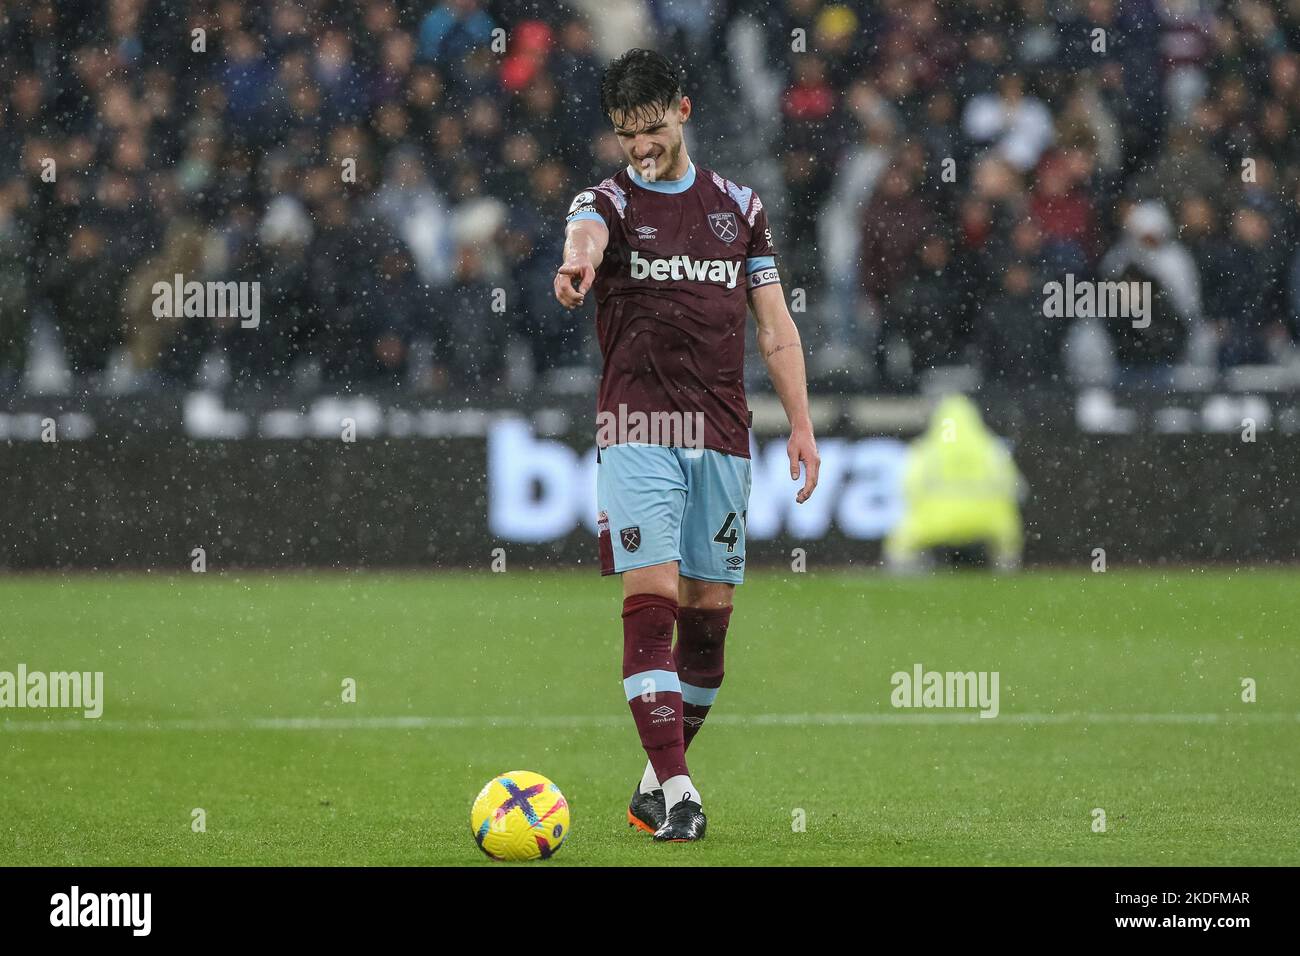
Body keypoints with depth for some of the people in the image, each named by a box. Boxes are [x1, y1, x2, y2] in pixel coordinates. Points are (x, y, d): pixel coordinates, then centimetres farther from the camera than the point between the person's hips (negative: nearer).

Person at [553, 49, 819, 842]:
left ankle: (659, 779, 21)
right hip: (637, 434, -4)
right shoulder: (610, 202, 2)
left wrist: (802, 425, 4)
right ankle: (676, 791, -18)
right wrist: (577, 264, -49)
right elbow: (586, 232, -25)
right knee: (651, 599, -15)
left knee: (710, 613, 6)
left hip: (722, 438, 4)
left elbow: (774, 325, 13)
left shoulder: (739, 207, 13)